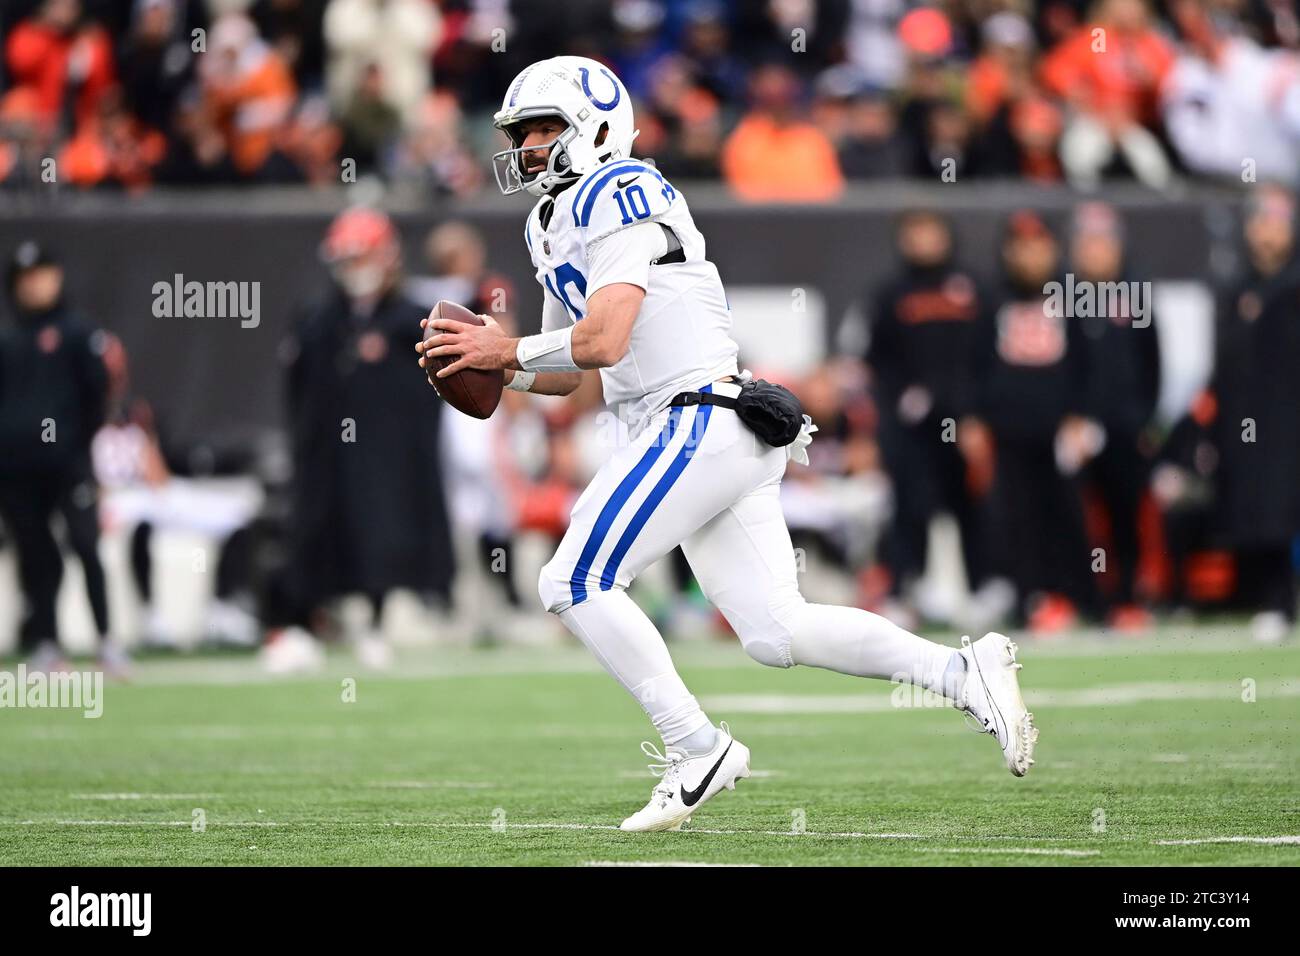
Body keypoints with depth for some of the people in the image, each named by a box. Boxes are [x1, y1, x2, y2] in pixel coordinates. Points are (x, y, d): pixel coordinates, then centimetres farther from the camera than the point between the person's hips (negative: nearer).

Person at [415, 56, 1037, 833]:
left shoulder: (619, 198, -9)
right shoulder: (558, 222, 21)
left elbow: (602, 342, -19)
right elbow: (568, 373, 27)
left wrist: (508, 351, -5)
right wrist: (497, 368, 9)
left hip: (700, 418, -9)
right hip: (731, 442, 9)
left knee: (576, 583, -9)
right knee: (774, 632, 3)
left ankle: (697, 751, -8)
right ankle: (962, 672, -1)